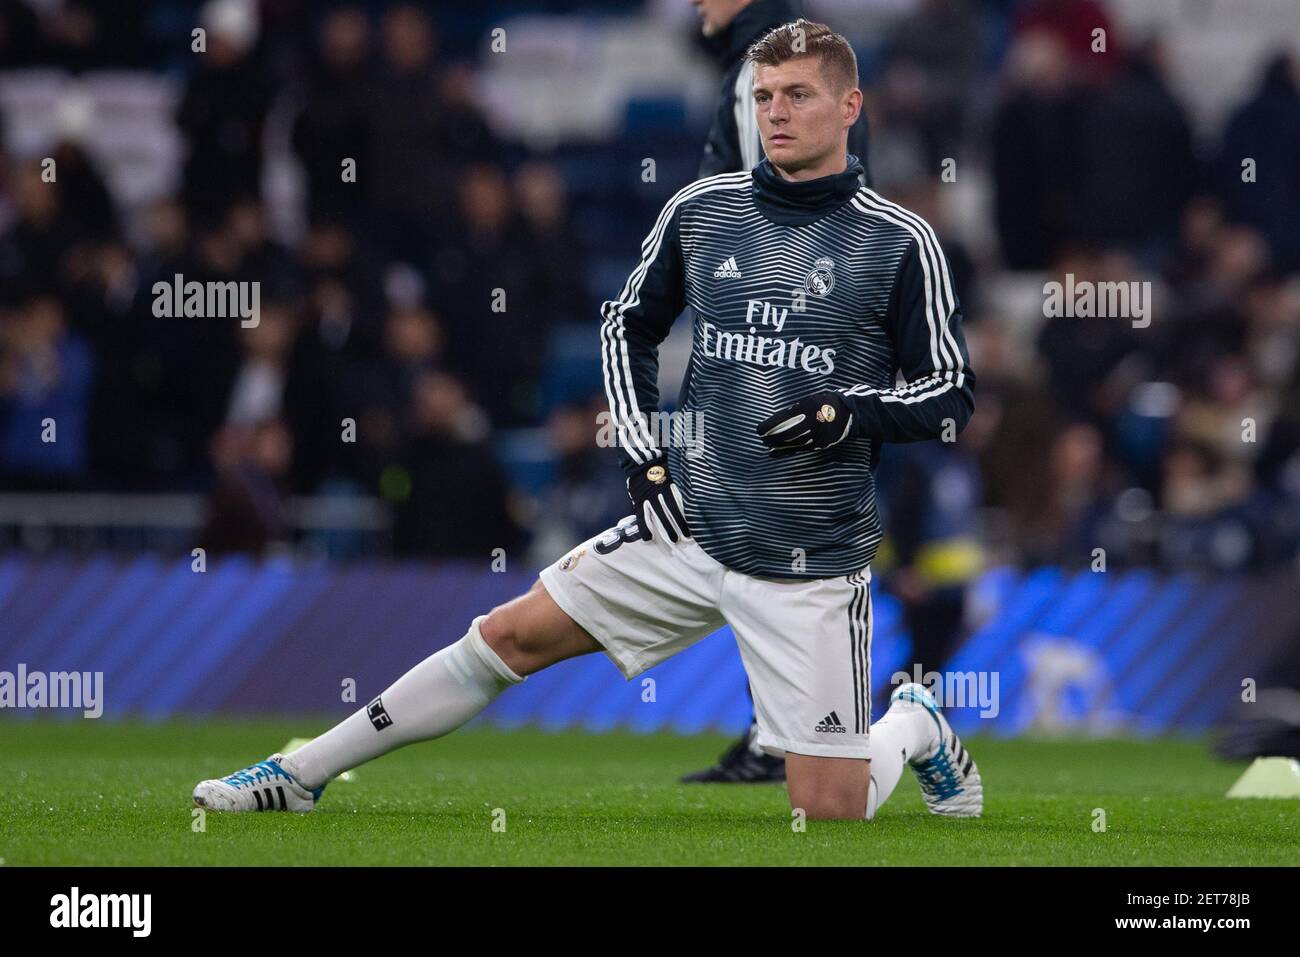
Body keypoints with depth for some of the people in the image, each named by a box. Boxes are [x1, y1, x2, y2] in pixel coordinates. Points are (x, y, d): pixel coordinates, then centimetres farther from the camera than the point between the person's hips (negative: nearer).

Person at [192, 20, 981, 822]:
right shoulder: (702, 210, 4)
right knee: (510, 635, 0)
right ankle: (298, 777, 9)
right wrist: (644, 452, 6)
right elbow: (629, 326, 18)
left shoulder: (899, 241, -7)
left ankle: (915, 729, 26)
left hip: (810, 564, -4)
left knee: (830, 814, -7)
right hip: (690, 526, 4)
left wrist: (851, 412, -20)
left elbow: (951, 392, -3)